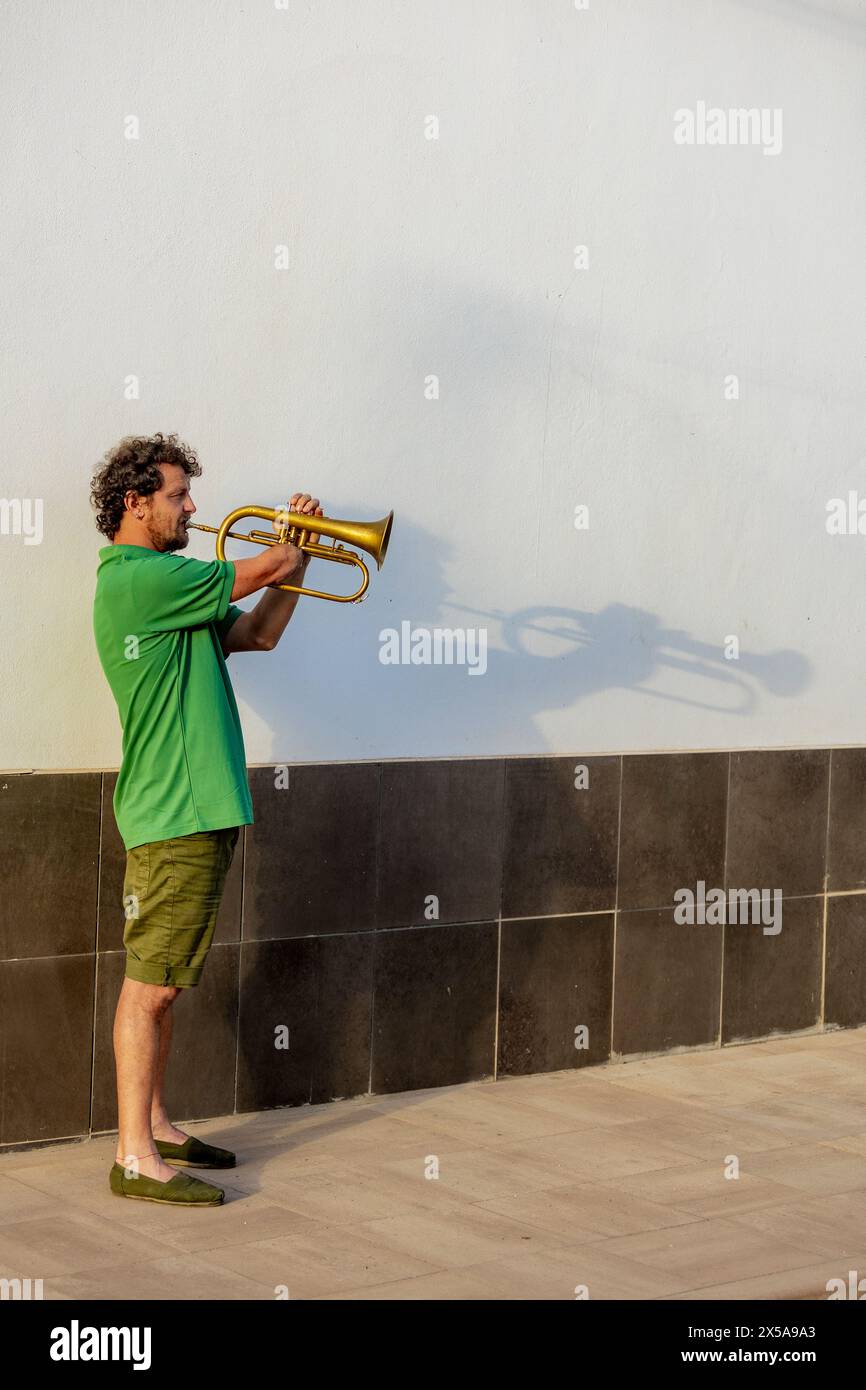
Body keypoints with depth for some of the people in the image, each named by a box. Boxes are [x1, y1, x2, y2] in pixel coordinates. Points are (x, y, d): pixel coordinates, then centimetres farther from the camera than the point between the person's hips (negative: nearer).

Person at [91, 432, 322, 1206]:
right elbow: (265, 570, -10)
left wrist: (298, 551, 13)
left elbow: (260, 633, 22)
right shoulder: (137, 577, -14)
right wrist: (302, 538, 11)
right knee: (151, 985, -6)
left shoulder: (166, 589, 19)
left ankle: (154, 1127, 25)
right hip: (172, 815, -10)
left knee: (163, 983, 16)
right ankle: (136, 1160, -2)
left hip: (199, 810, 10)